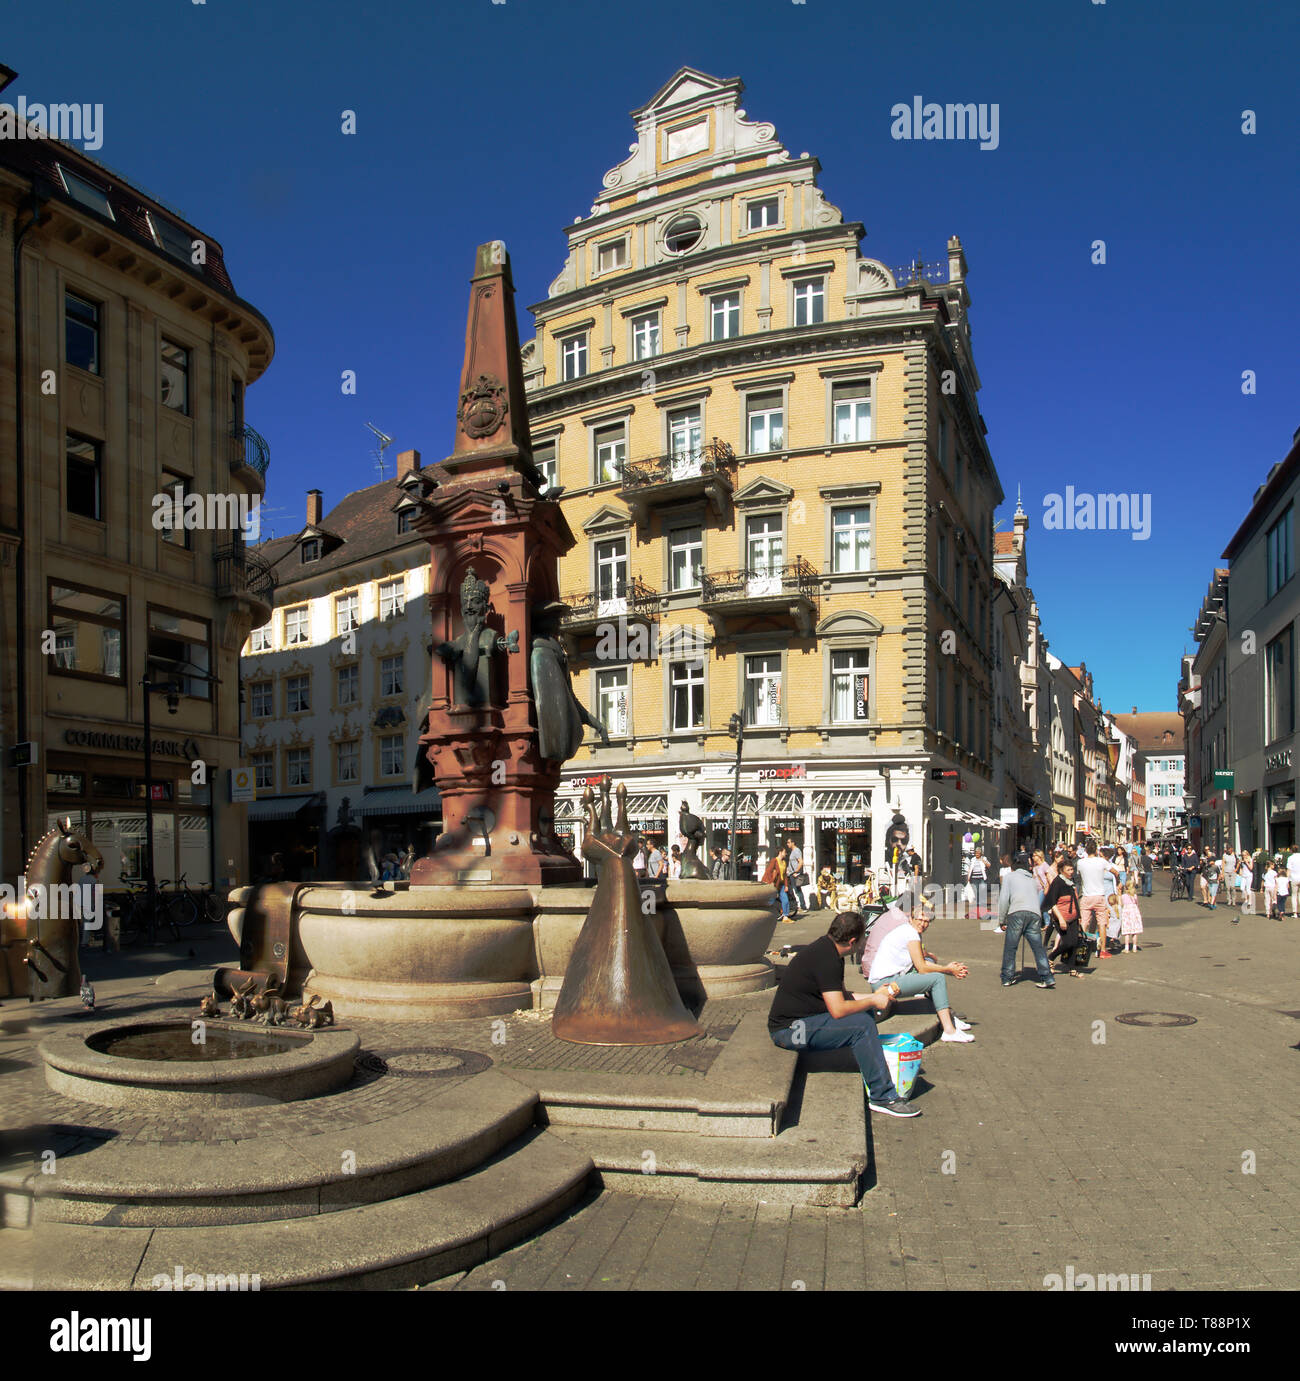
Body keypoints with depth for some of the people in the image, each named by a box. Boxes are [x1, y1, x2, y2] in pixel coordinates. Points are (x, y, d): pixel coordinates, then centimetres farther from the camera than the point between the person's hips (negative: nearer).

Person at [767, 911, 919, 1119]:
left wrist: (874, 996, 15)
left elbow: (839, 997, 20)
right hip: (789, 1030, -10)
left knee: (865, 1012, 12)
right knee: (862, 1024, -20)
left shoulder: (825, 947, 9)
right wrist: (873, 1002, -11)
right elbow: (838, 1009, -26)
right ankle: (882, 1097, -13)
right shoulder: (827, 959, -22)